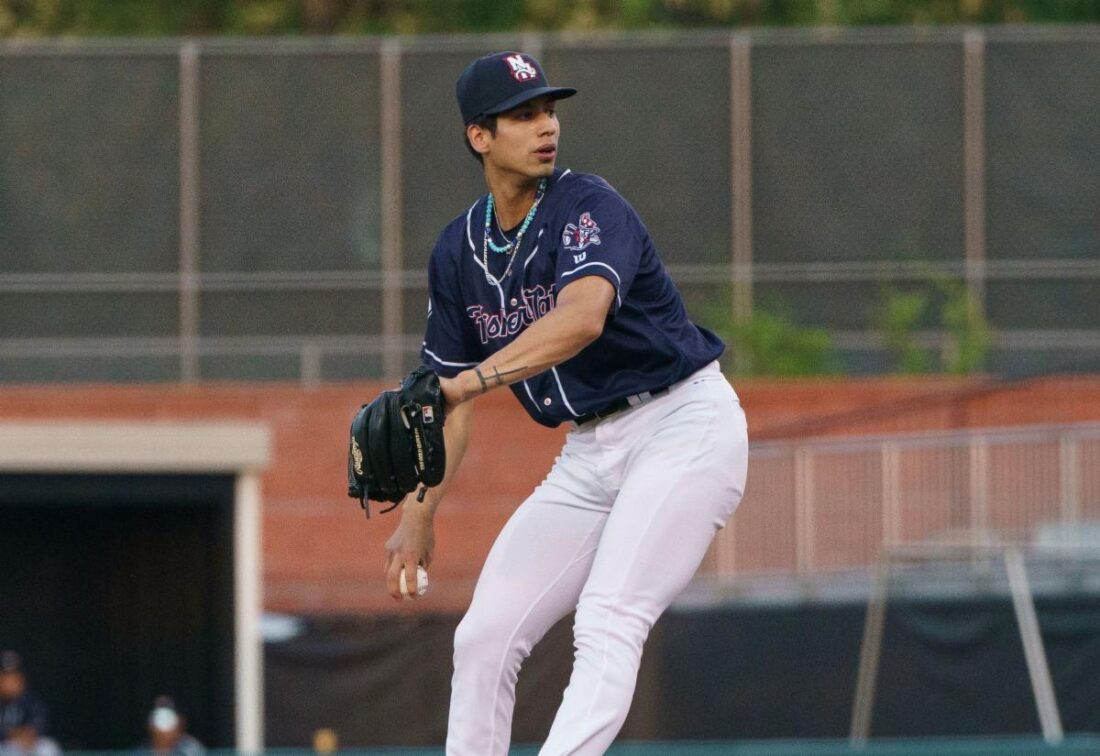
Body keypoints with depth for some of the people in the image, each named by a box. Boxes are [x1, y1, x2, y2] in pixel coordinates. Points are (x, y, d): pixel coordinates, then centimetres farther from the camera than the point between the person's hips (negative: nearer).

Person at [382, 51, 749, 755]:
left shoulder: (589, 207, -15)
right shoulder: (459, 252, 6)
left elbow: (584, 316, -36)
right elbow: (452, 400, 13)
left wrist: (479, 377, -47)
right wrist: (419, 513, 5)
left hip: (685, 426, -7)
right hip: (589, 453, 7)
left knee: (608, 620, -24)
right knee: (485, 636, 2)